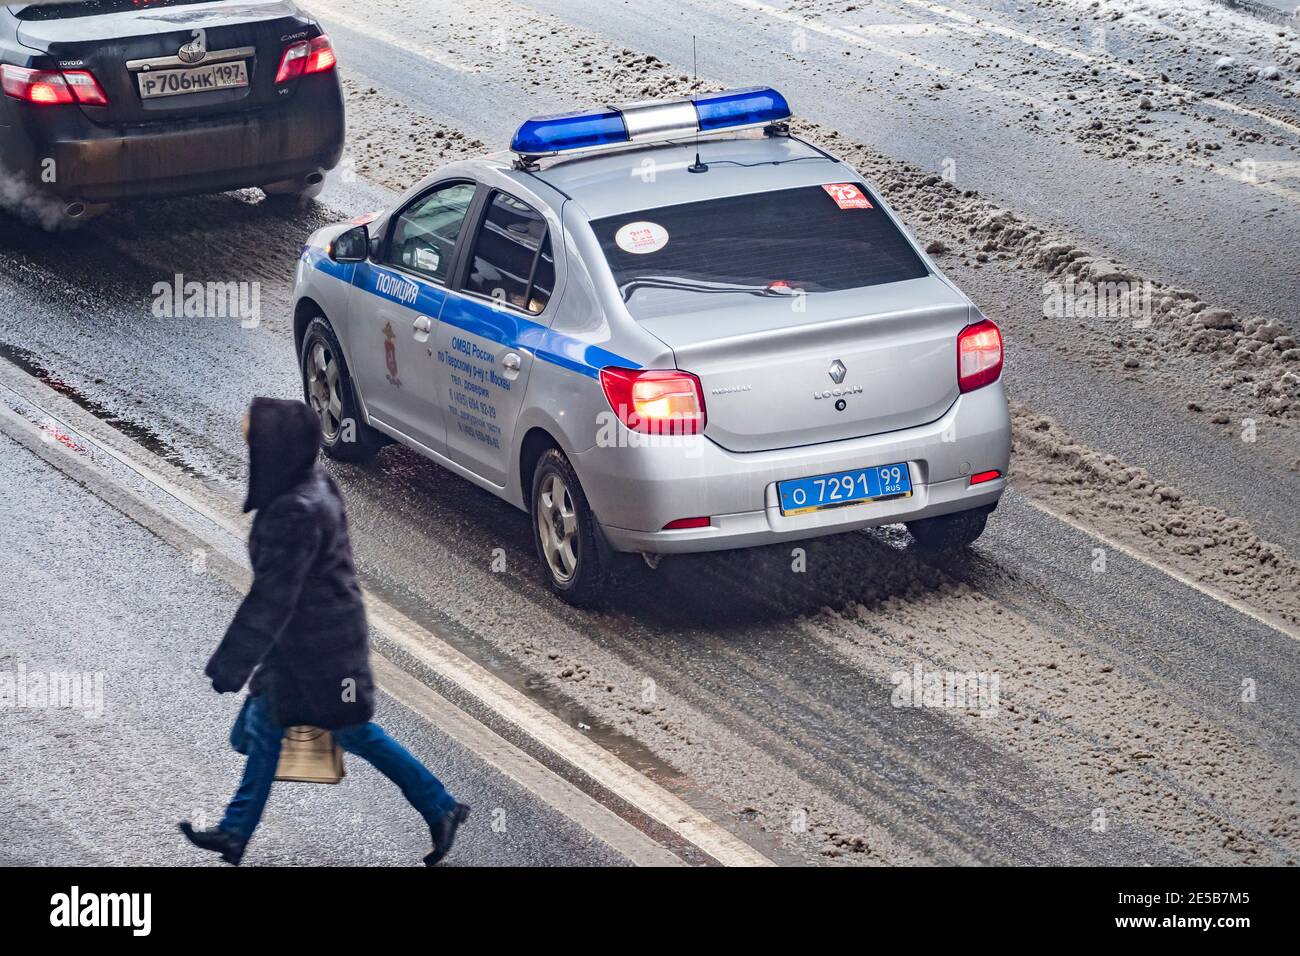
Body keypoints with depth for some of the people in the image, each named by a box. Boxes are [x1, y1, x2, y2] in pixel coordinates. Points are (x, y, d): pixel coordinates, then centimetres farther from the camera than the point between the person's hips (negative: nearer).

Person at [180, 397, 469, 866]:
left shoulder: (296, 512, -30)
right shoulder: (313, 482, -1)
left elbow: (271, 599, -27)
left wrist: (228, 668, -20)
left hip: (318, 644, -9)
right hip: (305, 638, 9)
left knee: (355, 733, 6)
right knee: (265, 725, 16)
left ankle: (441, 809, 18)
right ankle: (235, 832, 24)